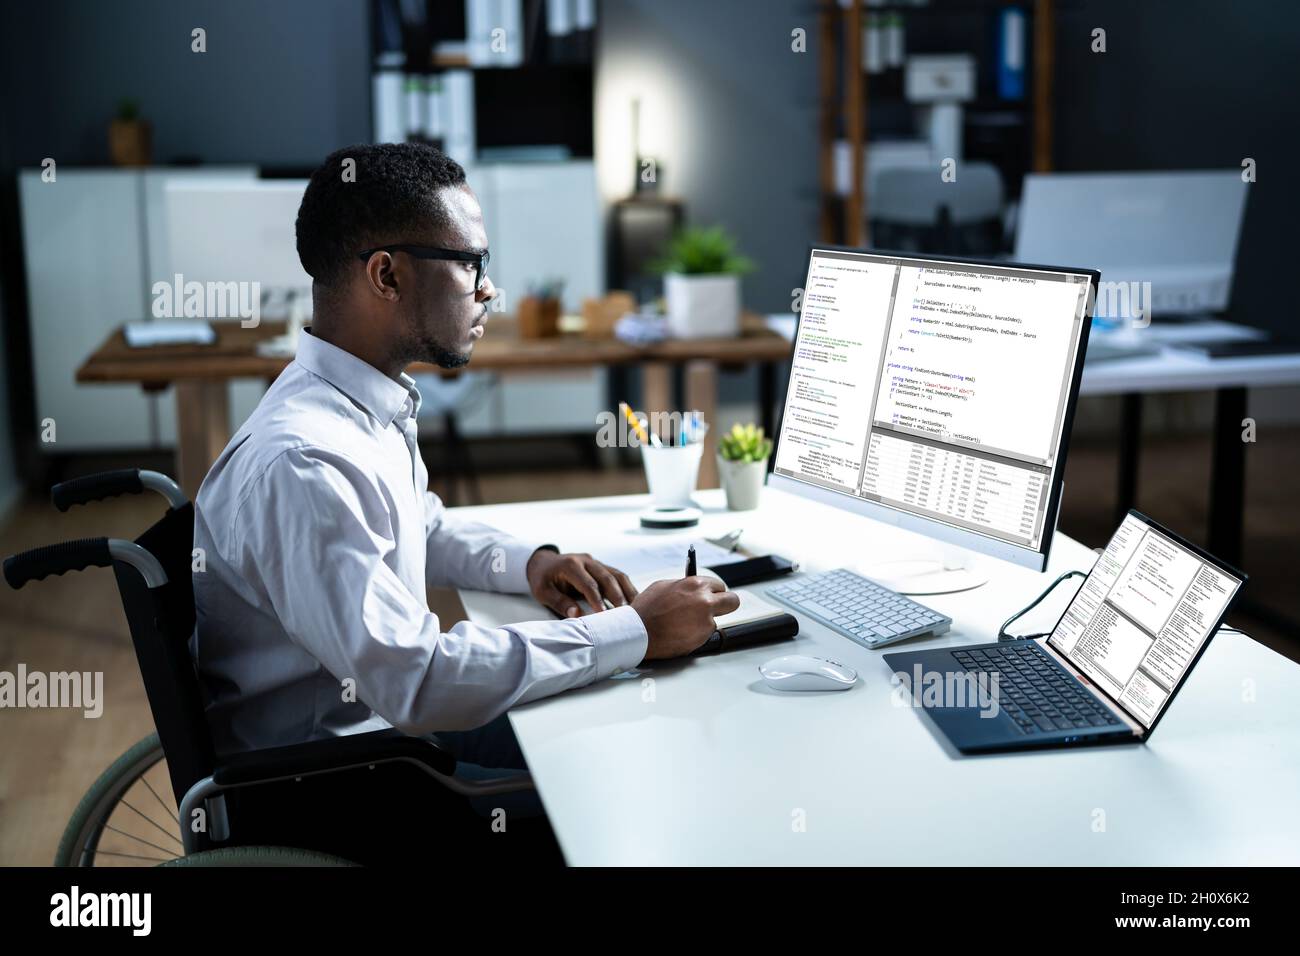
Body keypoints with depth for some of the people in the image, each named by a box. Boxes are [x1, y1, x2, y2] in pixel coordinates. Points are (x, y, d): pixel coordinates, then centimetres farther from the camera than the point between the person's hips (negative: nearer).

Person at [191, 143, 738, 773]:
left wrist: (530, 563, 2)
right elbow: (417, 680, -31)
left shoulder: (371, 403, 4)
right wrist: (636, 632, -26)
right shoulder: (301, 466, -28)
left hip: (388, 721, 9)